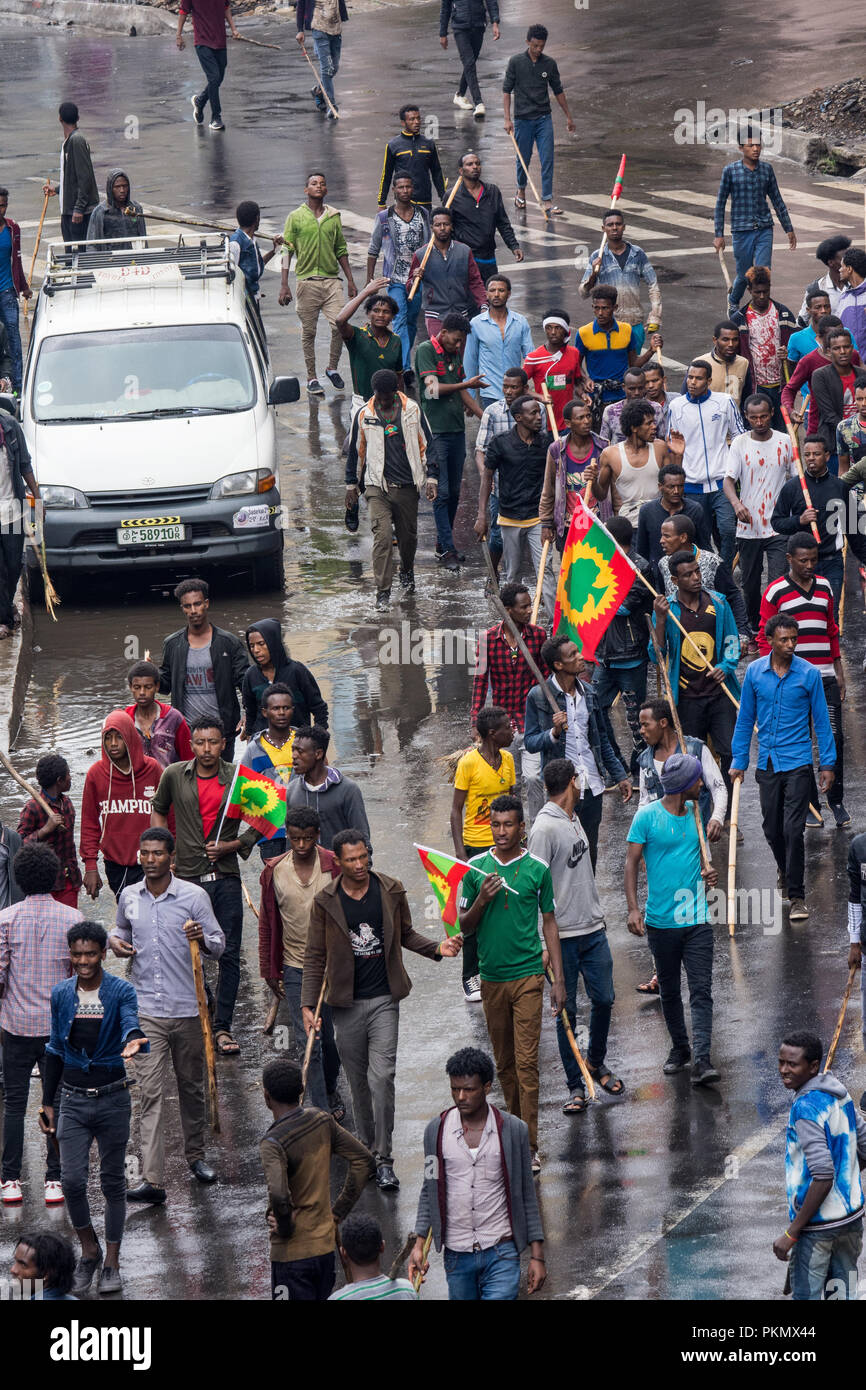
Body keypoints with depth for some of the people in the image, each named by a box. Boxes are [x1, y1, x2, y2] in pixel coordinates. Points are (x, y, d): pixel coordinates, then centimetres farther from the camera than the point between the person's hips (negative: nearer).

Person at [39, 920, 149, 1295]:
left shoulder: (120, 991, -6)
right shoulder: (61, 994, 4)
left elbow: (131, 1024, -26)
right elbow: (56, 1050, 12)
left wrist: (134, 1041, -51)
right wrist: (47, 1102, 12)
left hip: (112, 1097, -2)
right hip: (73, 1099, 2)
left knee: (112, 1182, 5)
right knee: (72, 1181, -7)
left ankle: (111, 1264, 16)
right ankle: (89, 1251, 16)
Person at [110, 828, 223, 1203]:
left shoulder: (194, 897, -3)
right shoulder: (128, 897, 5)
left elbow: (219, 946, 0)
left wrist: (202, 940, -23)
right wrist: (115, 941, 1)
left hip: (186, 1007, 0)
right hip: (145, 1010, 0)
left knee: (191, 1087, 14)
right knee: (150, 1092, -9)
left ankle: (195, 1155, 37)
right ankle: (152, 1180, -16)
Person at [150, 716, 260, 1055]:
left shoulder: (238, 779, -1)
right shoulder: (174, 776, 2)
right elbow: (158, 810, 20)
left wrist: (234, 845, -7)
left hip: (226, 877, 0)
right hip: (187, 875, 0)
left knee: (229, 955, -2)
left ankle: (222, 1027, 6)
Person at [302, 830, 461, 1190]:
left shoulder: (391, 891, 0)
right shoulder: (326, 902, -3)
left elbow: (406, 934, 15)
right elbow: (315, 957, 2)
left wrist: (437, 948, -4)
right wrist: (308, 1004, -4)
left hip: (384, 999, -1)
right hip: (346, 1003, 1)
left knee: (381, 1077, -10)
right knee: (358, 1082, 9)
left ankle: (384, 1160, -5)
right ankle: (366, 1150, 25)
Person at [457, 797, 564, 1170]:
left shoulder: (537, 870, -1)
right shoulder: (475, 869, 4)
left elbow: (549, 924, 6)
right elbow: (465, 927, 8)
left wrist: (558, 979, 2)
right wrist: (482, 900, -13)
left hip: (527, 975, -3)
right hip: (491, 976, 3)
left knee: (526, 1062, -8)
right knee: (504, 1062, 11)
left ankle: (529, 1147, -8)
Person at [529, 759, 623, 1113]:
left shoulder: (574, 820, 13)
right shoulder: (545, 828, -15)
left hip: (593, 930, 7)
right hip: (562, 936, -7)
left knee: (603, 999, 11)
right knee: (566, 1010, 2)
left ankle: (596, 1063, 33)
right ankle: (575, 1086, 10)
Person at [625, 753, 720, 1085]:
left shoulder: (696, 813, 9)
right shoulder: (647, 816, -6)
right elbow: (631, 862, -5)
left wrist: (708, 873, 0)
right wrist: (633, 908, -15)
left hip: (696, 918, 3)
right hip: (661, 919, -3)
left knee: (701, 990, -8)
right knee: (670, 991, 11)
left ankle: (701, 1060, -14)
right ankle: (679, 1048, 29)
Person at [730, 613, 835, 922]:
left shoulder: (809, 674, -5)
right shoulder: (754, 672, 2)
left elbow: (821, 721, 1)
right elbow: (745, 720, 10)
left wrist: (828, 764, -1)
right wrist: (739, 762, 8)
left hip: (798, 763, -3)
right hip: (767, 763, 3)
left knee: (793, 829, -10)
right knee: (772, 830, 11)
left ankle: (796, 895, -4)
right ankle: (786, 873, 39)